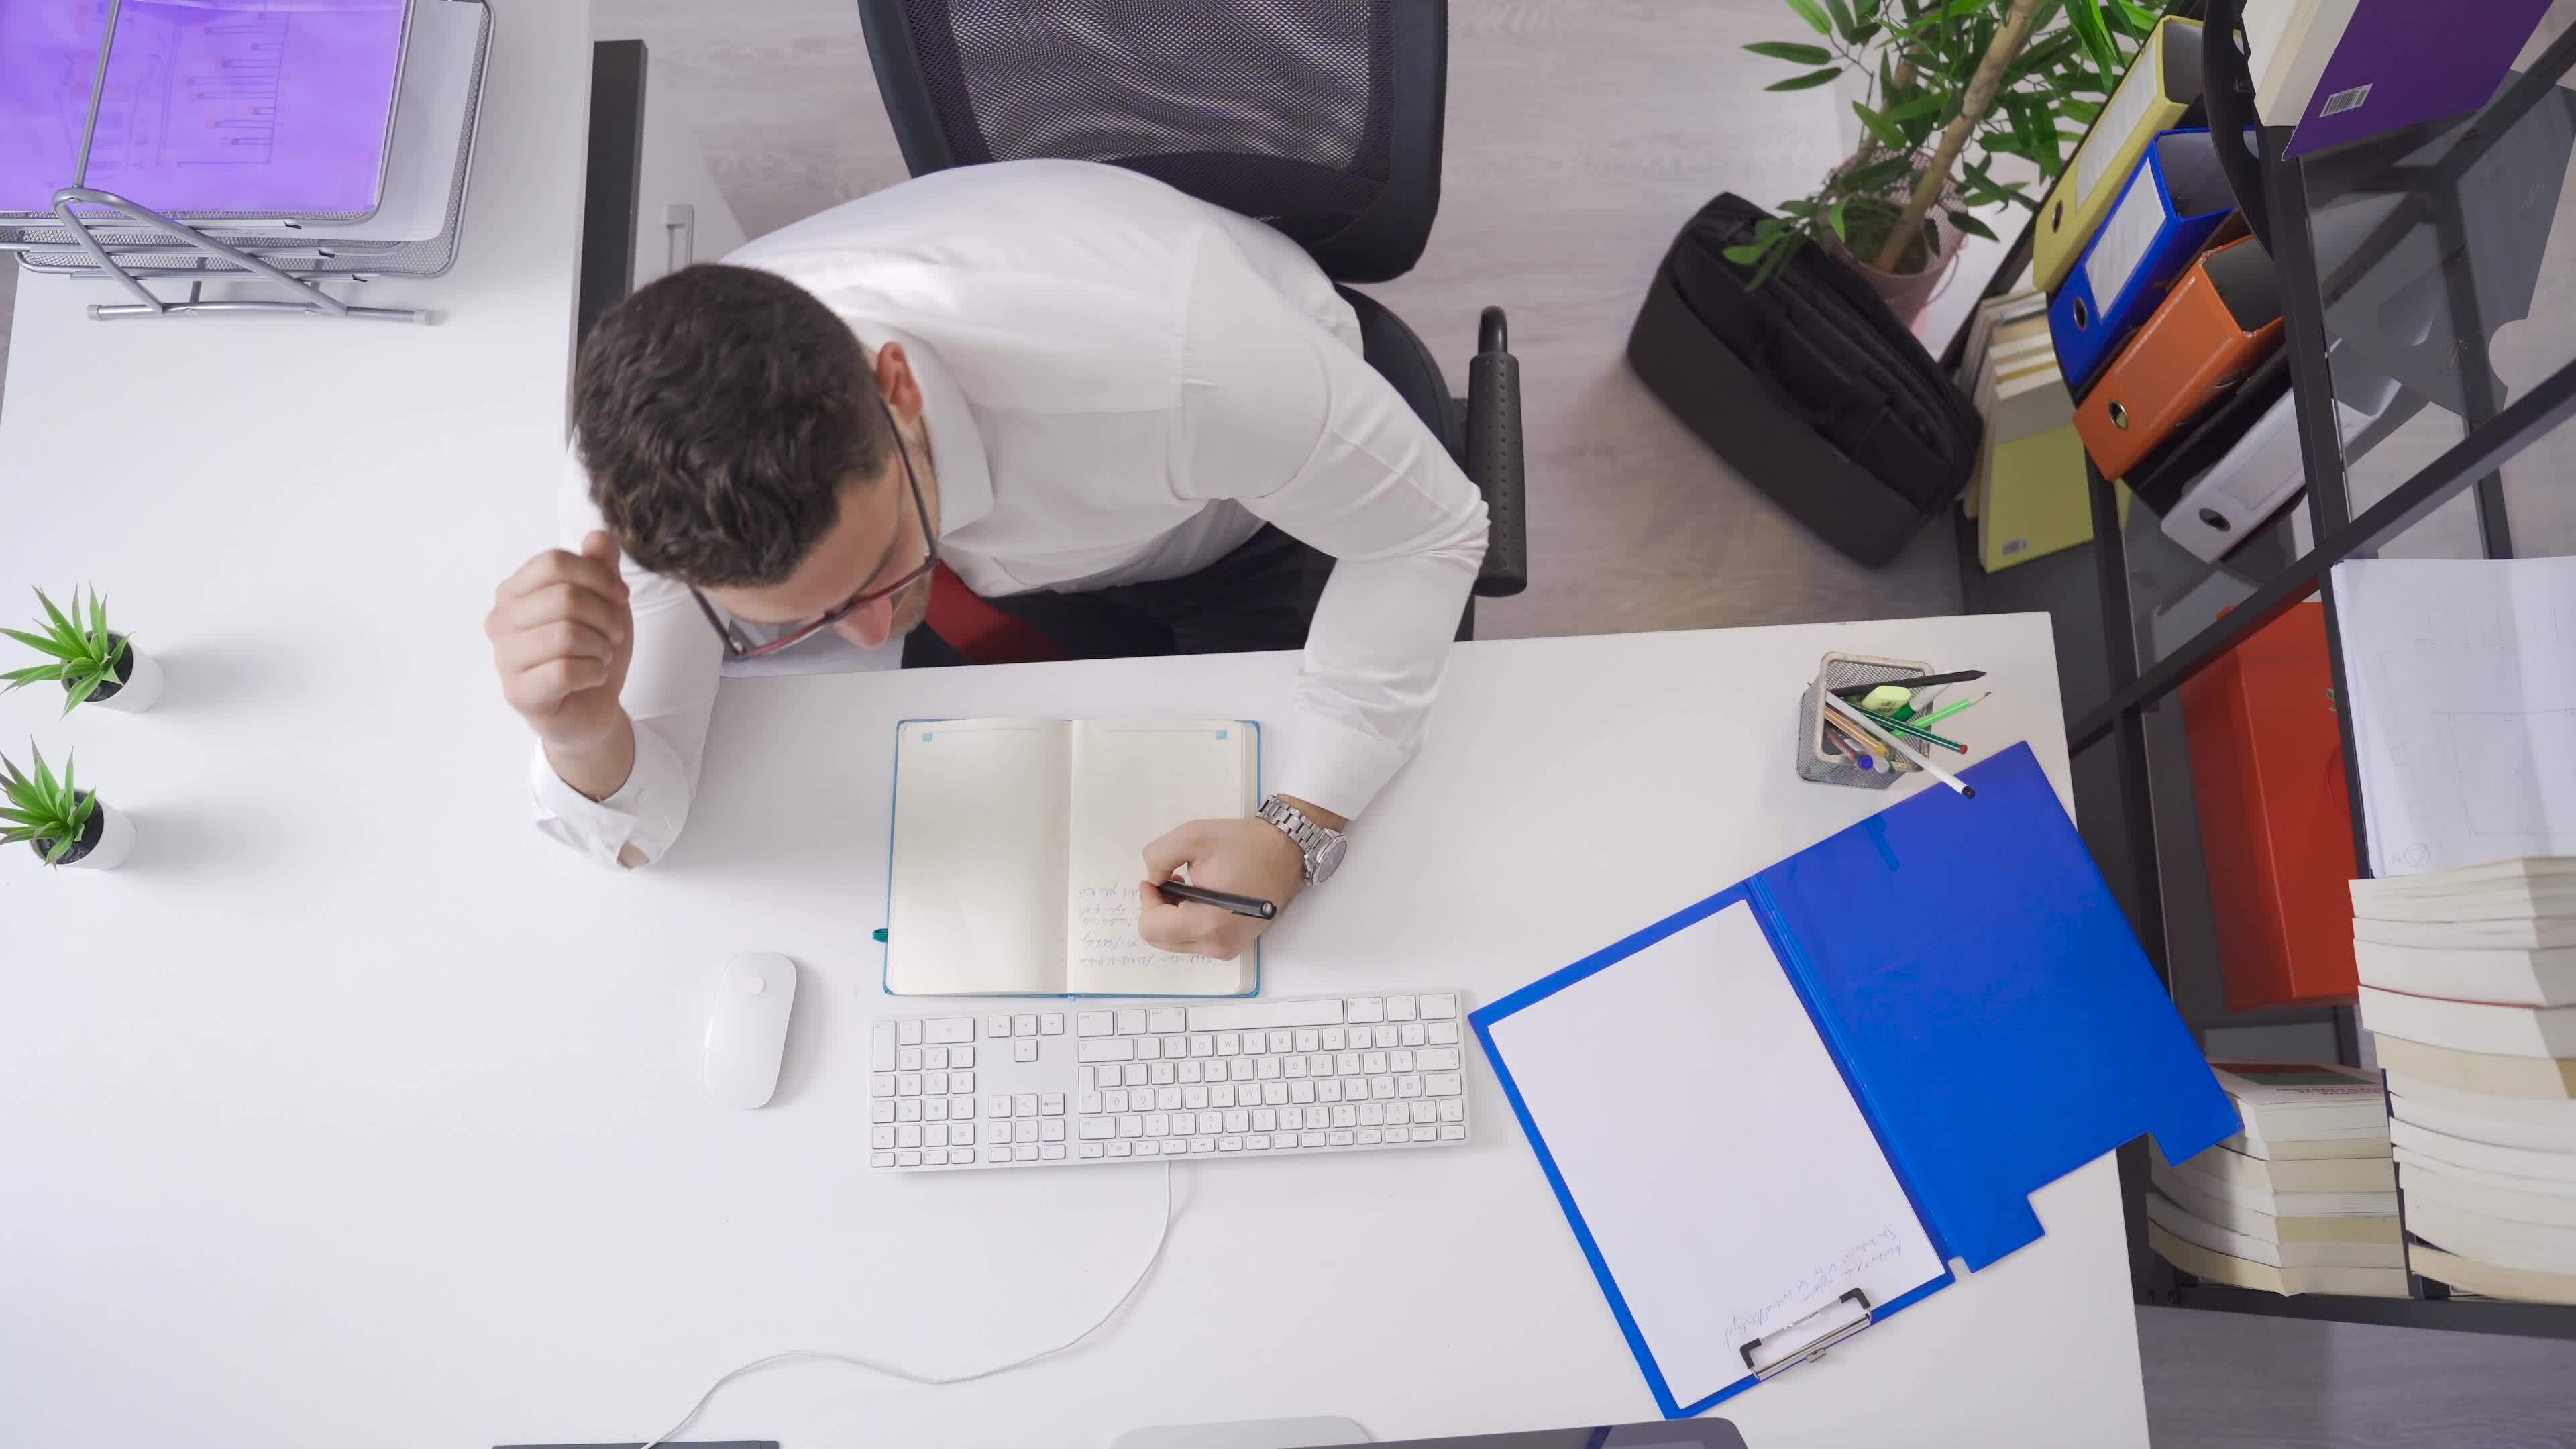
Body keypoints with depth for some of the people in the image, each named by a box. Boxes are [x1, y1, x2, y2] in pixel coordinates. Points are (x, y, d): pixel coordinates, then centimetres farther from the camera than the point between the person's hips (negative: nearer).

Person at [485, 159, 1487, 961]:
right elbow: (637, 831, -23)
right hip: (1012, 551, 2)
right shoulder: (641, 471, -34)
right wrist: (583, 741, -48)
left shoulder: (1174, 359, -47)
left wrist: (1297, 833, -42)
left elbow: (1430, 533, -30)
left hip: (1256, 515, -2)